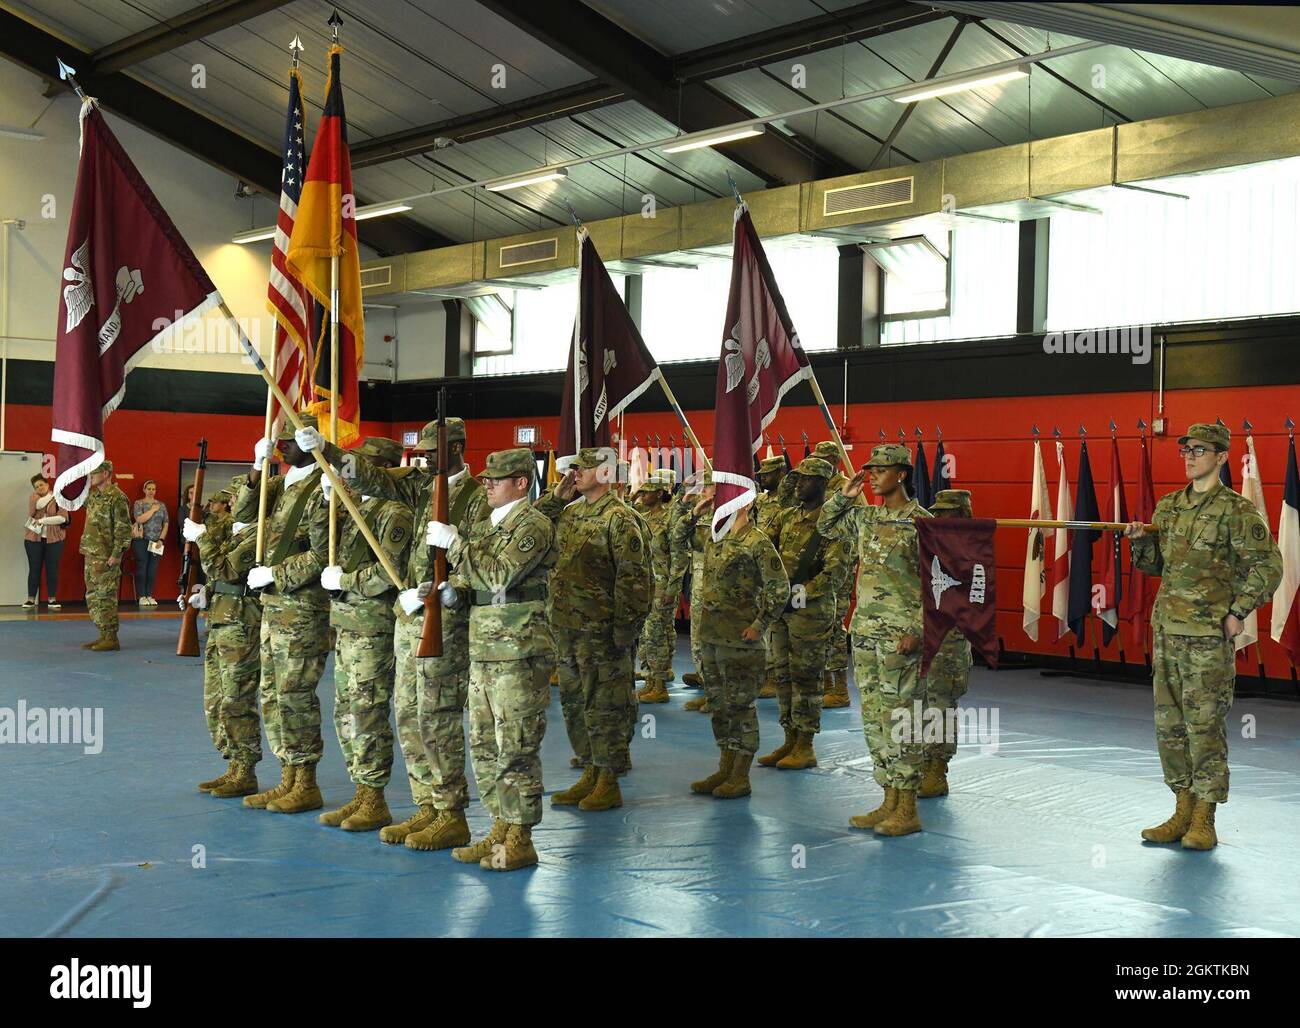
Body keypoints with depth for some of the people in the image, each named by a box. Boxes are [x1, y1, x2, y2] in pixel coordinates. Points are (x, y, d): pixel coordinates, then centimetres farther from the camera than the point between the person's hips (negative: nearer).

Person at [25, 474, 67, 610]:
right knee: (34, 569, 2)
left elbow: (63, 517, -11)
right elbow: (38, 505, -16)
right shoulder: (33, 497, 7)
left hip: (54, 539, -1)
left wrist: (44, 520, -16)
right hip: (34, 538, 1)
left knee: (52, 570, 1)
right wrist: (52, 494, -10)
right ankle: (31, 599, 7)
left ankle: (52, 600, 6)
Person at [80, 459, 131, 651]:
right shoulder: (93, 495, 14)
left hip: (106, 556, -9)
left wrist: (117, 554, -21)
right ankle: (103, 635, 19)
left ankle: (111, 639, -2)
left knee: (105, 596, -7)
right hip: (91, 554, 9)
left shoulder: (117, 497, -13)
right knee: (93, 597, 12)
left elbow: (124, 528, -17)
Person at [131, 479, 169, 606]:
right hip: (142, 540, -3)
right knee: (142, 568, -4)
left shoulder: (162, 505, 13)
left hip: (156, 542, 3)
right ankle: (141, 596, -1)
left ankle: (150, 596, 7)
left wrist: (161, 539, 1)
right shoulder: (139, 503, 3)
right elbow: (139, 519, -13)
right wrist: (153, 509, -9)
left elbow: (166, 524, 11)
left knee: (153, 569, 2)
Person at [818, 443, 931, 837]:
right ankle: (890, 802, 18)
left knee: (900, 719, -5)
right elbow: (825, 525, 28)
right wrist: (844, 497, 11)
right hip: (866, 630, 8)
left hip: (901, 636, -7)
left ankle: (907, 811, 1)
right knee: (874, 719, 10)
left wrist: (917, 630, -18)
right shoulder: (865, 517, 11)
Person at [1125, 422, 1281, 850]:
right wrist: (1139, 541, 0)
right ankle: (1182, 812, 19)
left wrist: (1238, 612, -11)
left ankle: (1204, 821, 3)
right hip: (1166, 628, 7)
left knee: (1205, 724, -4)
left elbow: (1268, 565, -8)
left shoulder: (1235, 509, -7)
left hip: (1208, 634, -7)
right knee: (1170, 722, 9)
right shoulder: (1168, 506, 12)